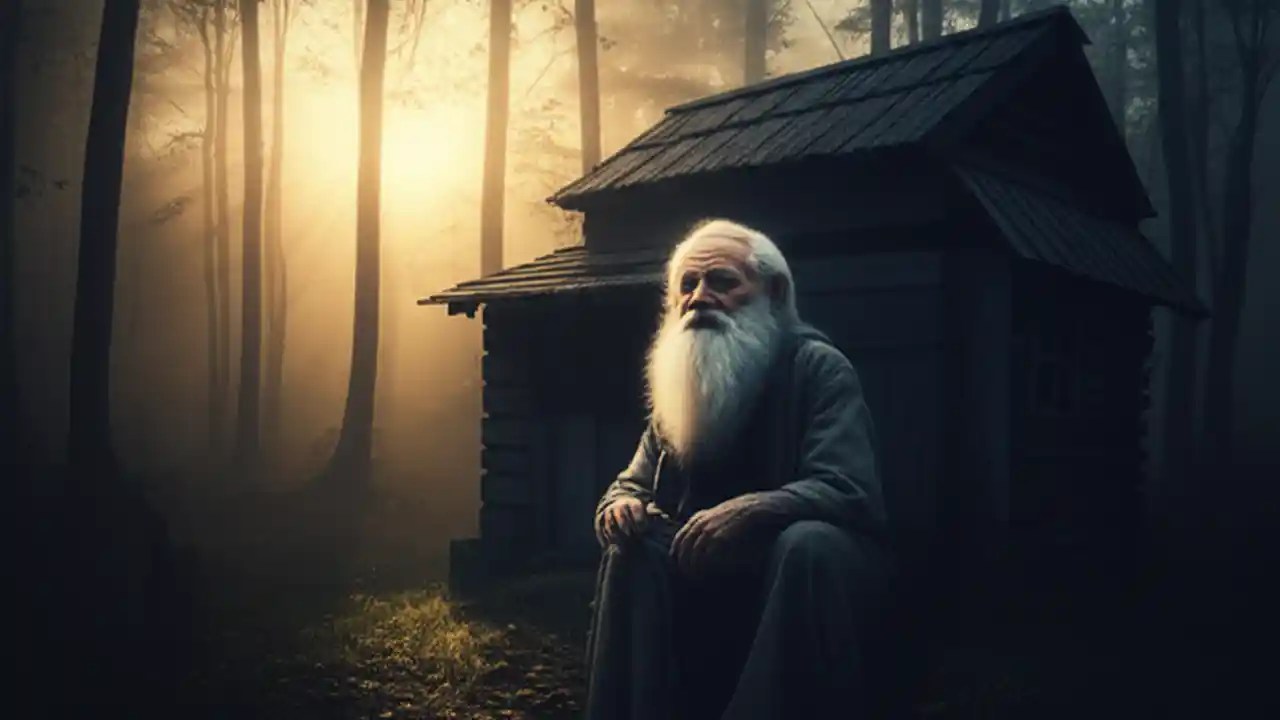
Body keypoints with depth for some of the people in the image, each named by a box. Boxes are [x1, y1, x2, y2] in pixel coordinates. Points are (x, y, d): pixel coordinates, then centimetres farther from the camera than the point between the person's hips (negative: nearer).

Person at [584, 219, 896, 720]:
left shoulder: (817, 367, -15)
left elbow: (850, 493, -27)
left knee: (808, 543, -36)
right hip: (722, 583, 5)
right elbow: (628, 487, 7)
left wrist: (750, 511, -44)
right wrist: (620, 507, -20)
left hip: (814, 568, -5)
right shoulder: (678, 389, 4)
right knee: (631, 550, -19)